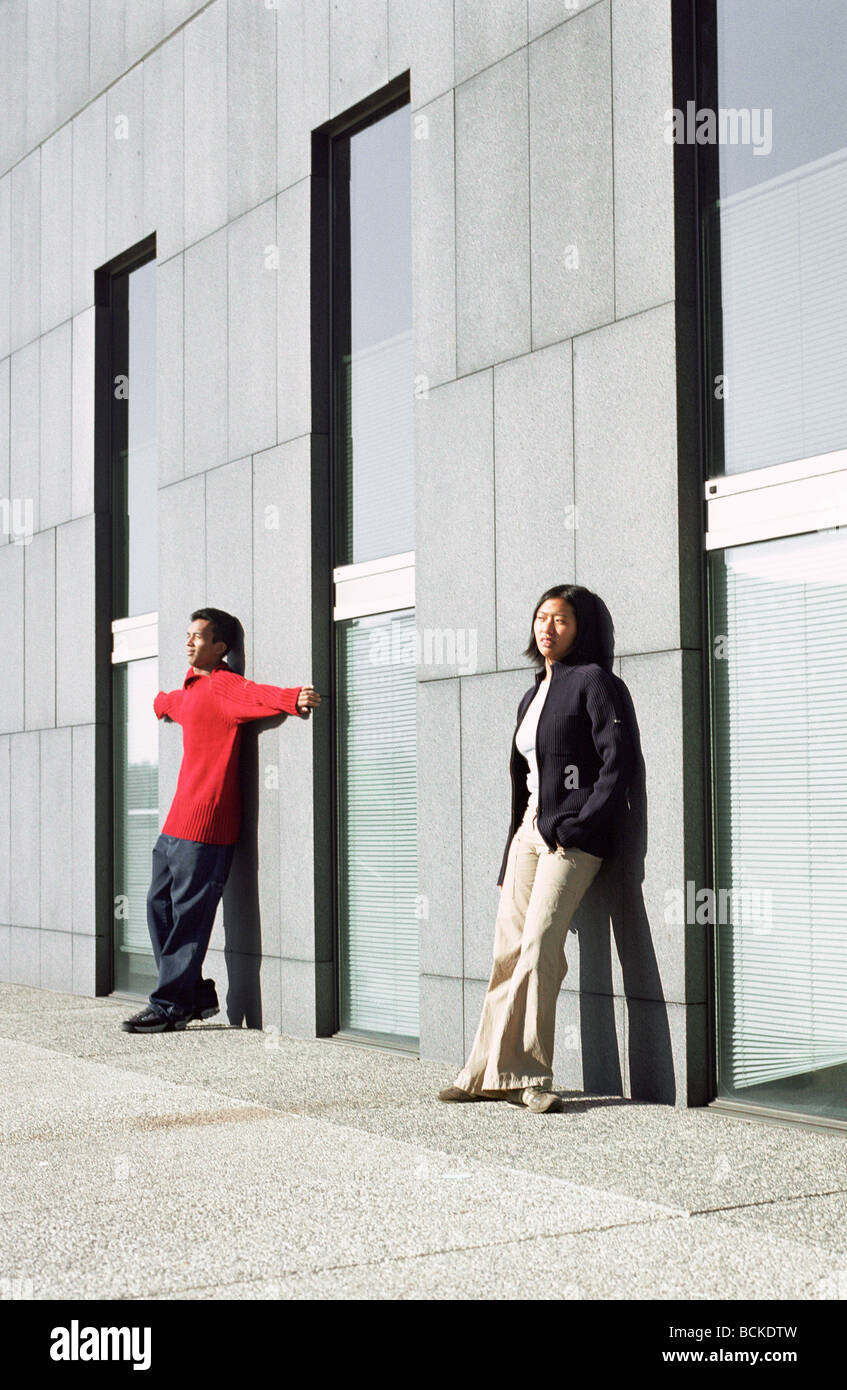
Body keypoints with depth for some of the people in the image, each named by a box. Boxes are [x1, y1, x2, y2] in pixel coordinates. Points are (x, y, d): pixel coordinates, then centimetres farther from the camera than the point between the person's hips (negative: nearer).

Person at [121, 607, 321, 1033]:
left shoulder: (223, 684, -9)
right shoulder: (191, 689, 20)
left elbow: (255, 695, -29)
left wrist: (292, 698, -48)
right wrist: (160, 702, 66)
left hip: (204, 823, -10)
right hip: (178, 822, 10)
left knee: (188, 915, -4)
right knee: (160, 906, 12)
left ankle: (170, 1007, 2)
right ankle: (197, 994, 19)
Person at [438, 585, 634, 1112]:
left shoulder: (592, 681, -3)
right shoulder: (534, 693, 20)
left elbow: (620, 757, -12)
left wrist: (580, 825, -17)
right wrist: (507, 860, 19)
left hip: (573, 836, -7)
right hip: (530, 830, 8)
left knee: (539, 946, -16)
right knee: (509, 950, 4)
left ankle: (531, 1077, -10)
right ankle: (491, 1073, 10)